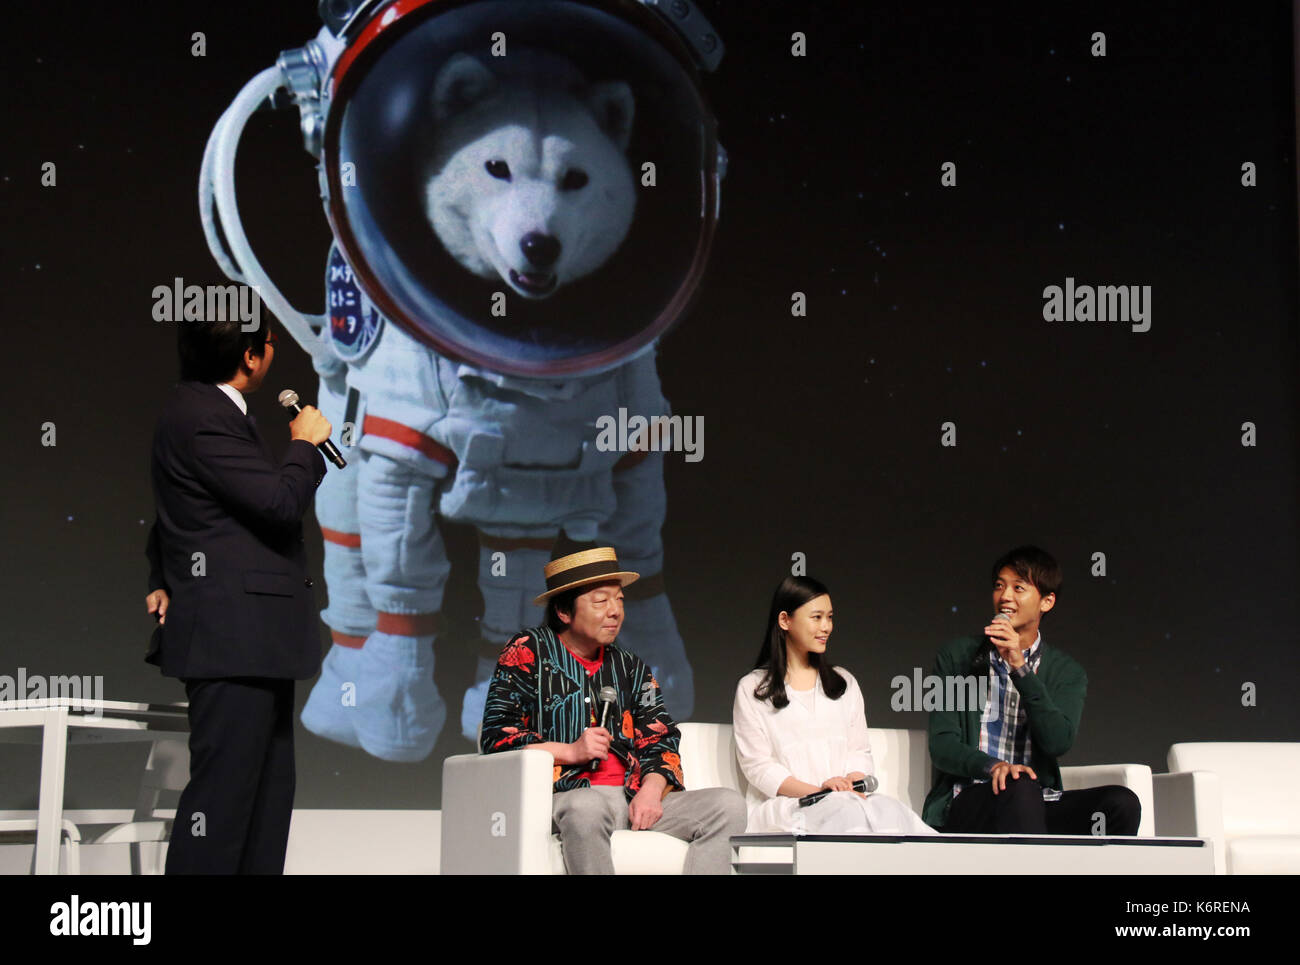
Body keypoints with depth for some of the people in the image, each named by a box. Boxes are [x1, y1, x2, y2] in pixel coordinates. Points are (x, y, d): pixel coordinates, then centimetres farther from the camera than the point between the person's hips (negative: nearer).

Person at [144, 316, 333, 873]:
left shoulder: (206, 409, 19)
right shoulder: (201, 418, -15)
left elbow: (172, 518, 29)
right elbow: (282, 502, -21)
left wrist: (165, 582, 24)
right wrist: (305, 445, -4)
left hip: (253, 638, 11)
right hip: (232, 637, -11)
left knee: (268, 793, 13)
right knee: (225, 788, -11)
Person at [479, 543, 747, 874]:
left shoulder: (631, 667, 22)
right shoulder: (528, 651, 7)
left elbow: (661, 741, 16)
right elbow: (494, 736, 0)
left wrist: (652, 791, -6)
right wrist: (571, 752, -10)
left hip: (633, 799, 5)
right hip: (565, 797, -5)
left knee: (729, 804, -17)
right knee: (587, 808, -42)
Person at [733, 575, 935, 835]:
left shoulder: (844, 683, 24)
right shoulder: (752, 689, 9)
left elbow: (860, 752, 17)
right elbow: (757, 765, 0)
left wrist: (854, 781, -8)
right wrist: (816, 791, -15)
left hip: (846, 798, 4)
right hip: (784, 804, -4)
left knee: (888, 809, -33)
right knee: (848, 812, -37)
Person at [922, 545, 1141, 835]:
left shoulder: (1067, 672, 13)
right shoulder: (957, 657, 10)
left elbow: (1058, 742, -6)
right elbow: (942, 745, 1)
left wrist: (1020, 668, -12)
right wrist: (991, 766, -21)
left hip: (1038, 804, 3)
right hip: (969, 798, -2)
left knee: (1122, 803, -25)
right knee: (1019, 789, -37)